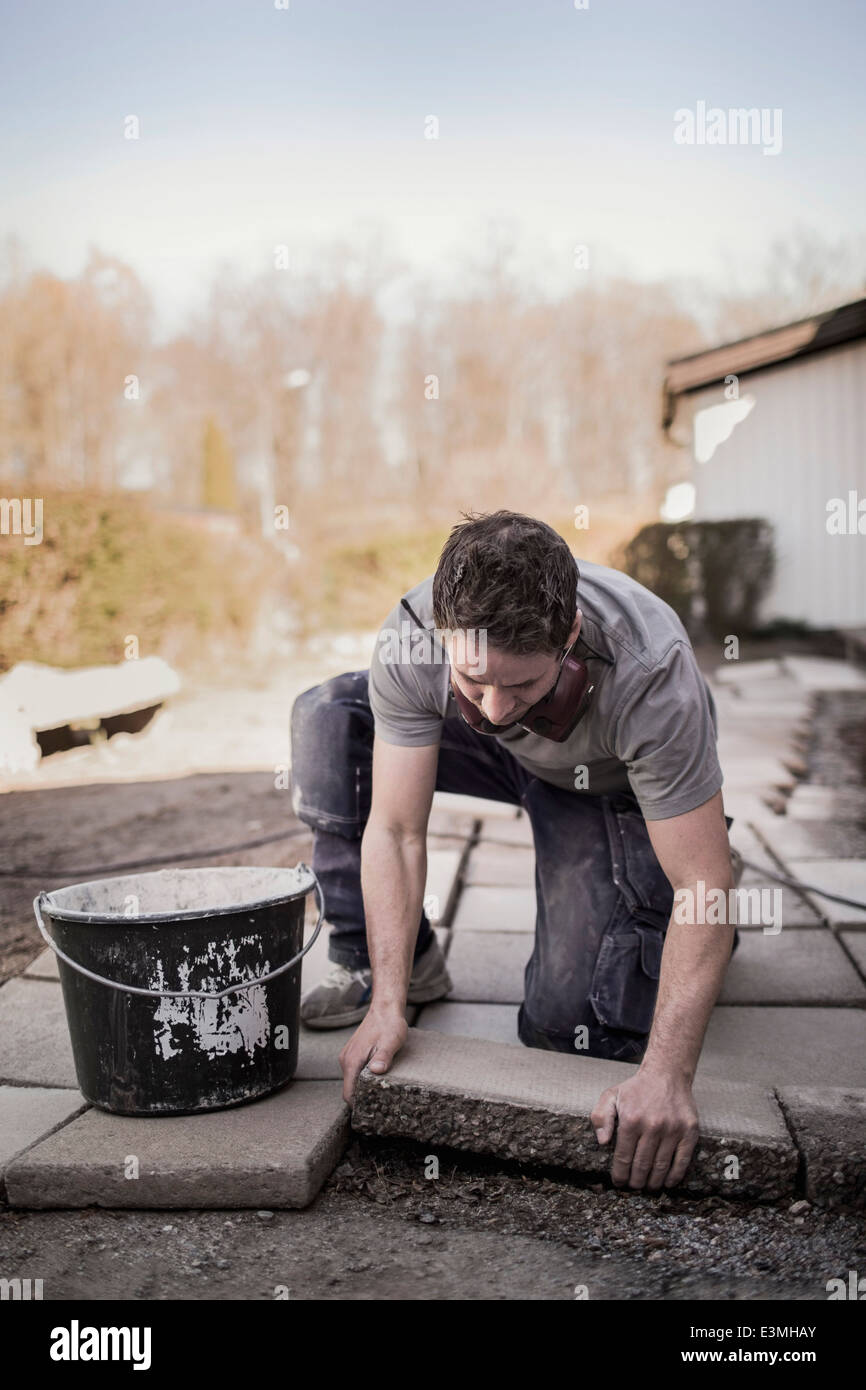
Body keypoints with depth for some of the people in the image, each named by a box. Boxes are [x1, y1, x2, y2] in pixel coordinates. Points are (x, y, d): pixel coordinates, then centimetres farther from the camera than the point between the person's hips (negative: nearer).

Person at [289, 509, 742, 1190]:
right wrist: (387, 1005, -35)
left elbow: (705, 885, -39)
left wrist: (667, 1075, -45)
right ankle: (392, 966, -3)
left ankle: (648, 914, 17)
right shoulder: (410, 642, -34)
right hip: (509, 756, 4)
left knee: (569, 1025, -16)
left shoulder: (650, 675, -43)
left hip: (616, 786, -3)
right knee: (326, 716, -18)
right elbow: (396, 832, -27)